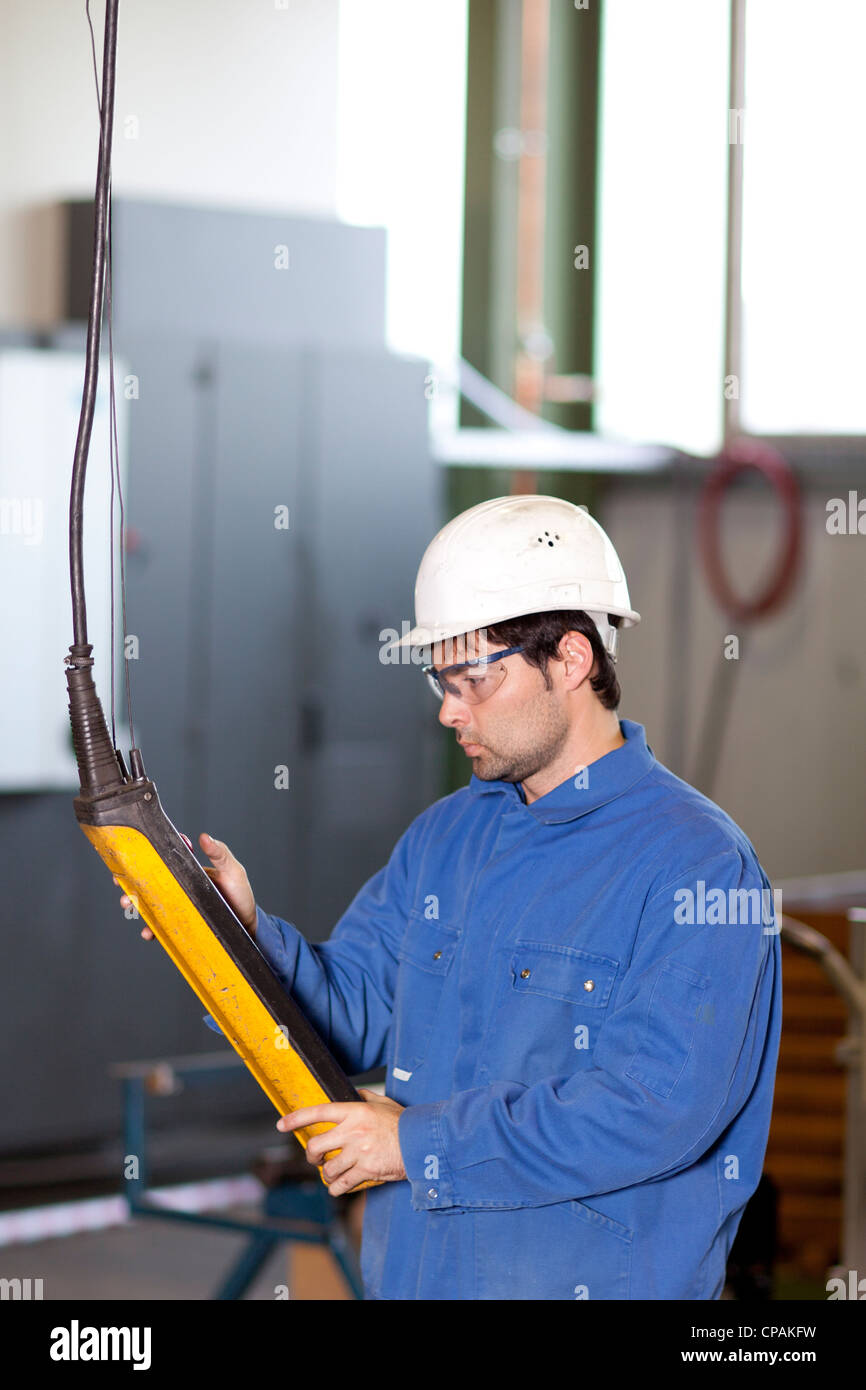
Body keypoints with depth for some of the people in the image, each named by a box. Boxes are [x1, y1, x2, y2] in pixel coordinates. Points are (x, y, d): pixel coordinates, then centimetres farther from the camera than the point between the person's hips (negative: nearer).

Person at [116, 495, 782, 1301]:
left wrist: (423, 1145, -19)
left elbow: (659, 1106, -23)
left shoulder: (697, 861, -15)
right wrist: (245, 932, -8)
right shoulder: (444, 835, 10)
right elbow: (353, 1014, 11)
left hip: (590, 1280, -6)